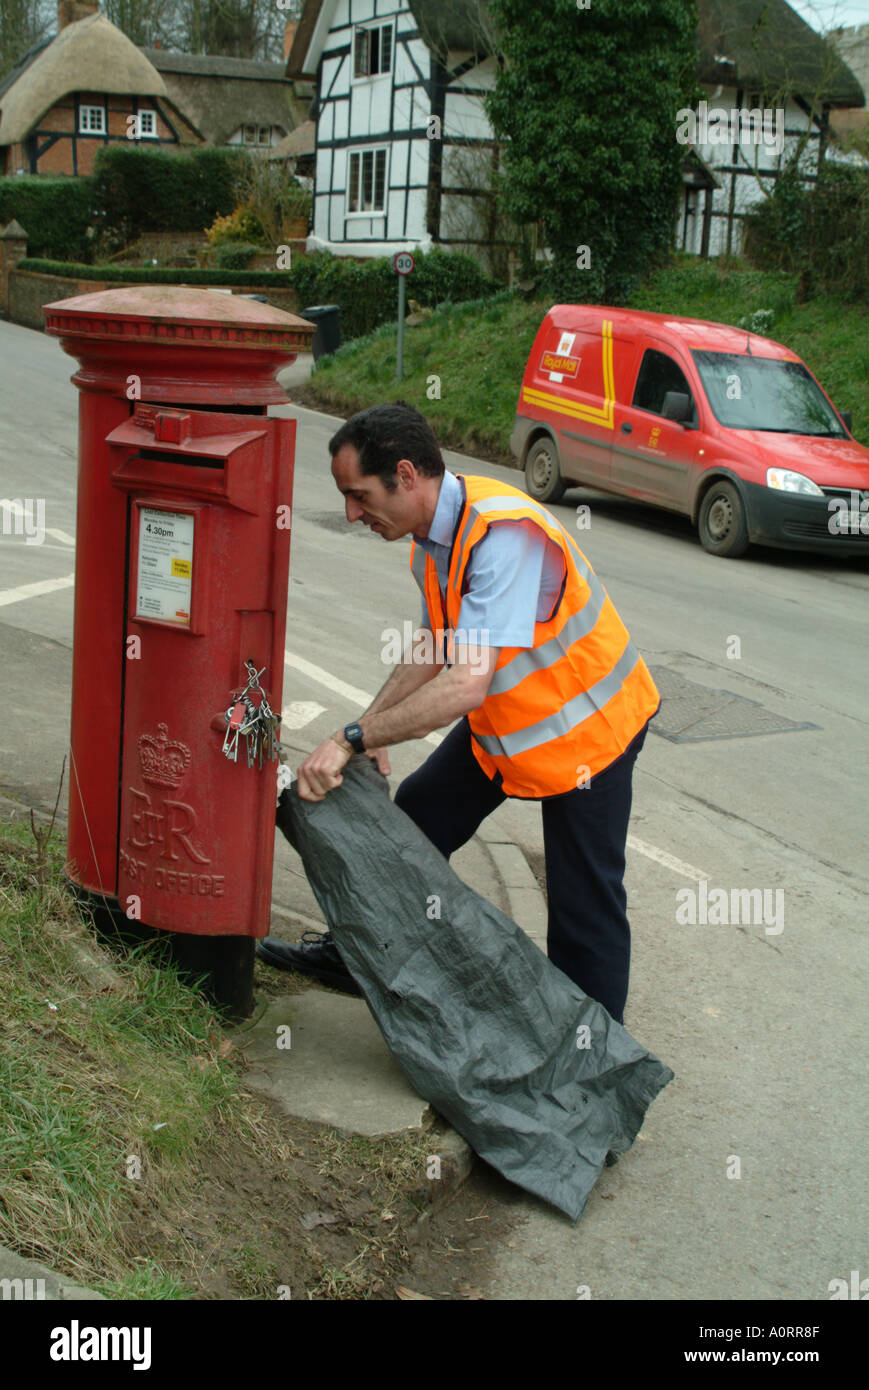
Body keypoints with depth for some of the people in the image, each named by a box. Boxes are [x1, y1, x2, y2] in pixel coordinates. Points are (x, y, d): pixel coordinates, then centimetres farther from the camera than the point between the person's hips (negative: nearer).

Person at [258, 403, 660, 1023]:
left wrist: (352, 738, -36)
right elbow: (434, 647, 9)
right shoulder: (433, 533, -4)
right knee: (417, 816, 17)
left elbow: (469, 682, -40)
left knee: (583, 902, -3)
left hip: (585, 723, -9)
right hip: (502, 718, 9)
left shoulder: (504, 532, -34)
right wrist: (371, 727, -3)